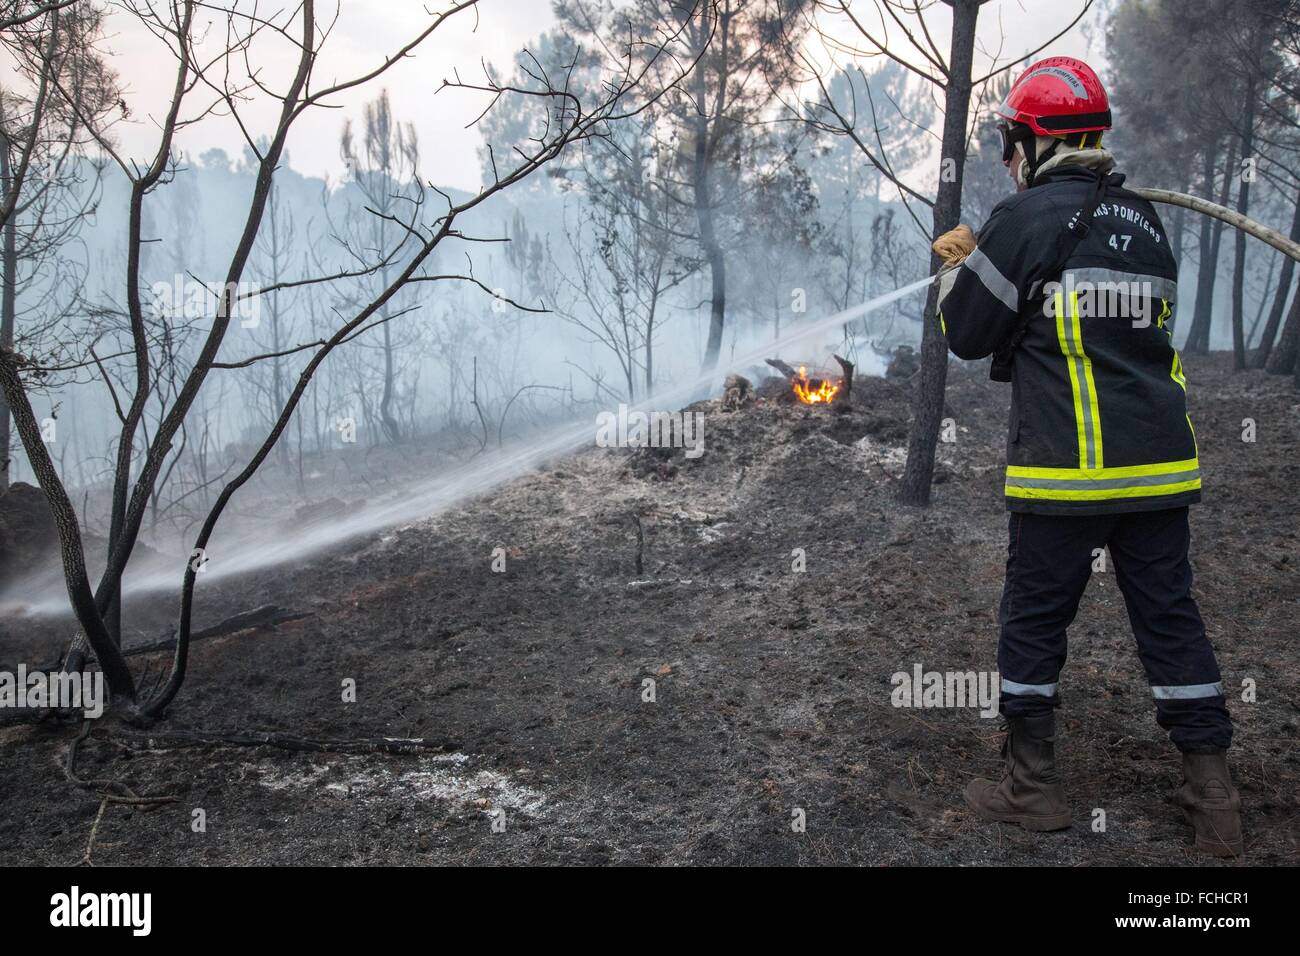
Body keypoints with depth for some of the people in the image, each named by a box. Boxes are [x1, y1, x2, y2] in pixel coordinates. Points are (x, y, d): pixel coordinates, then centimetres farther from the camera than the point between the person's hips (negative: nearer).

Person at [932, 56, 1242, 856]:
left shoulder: (1027, 218, -8)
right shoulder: (1145, 220, 14)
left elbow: (969, 335, -3)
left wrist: (957, 269, 18)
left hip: (1068, 468, -6)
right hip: (1161, 463, 6)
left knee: (1034, 621, 7)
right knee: (1172, 617, 11)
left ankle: (1034, 786, 17)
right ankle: (1215, 796, 15)